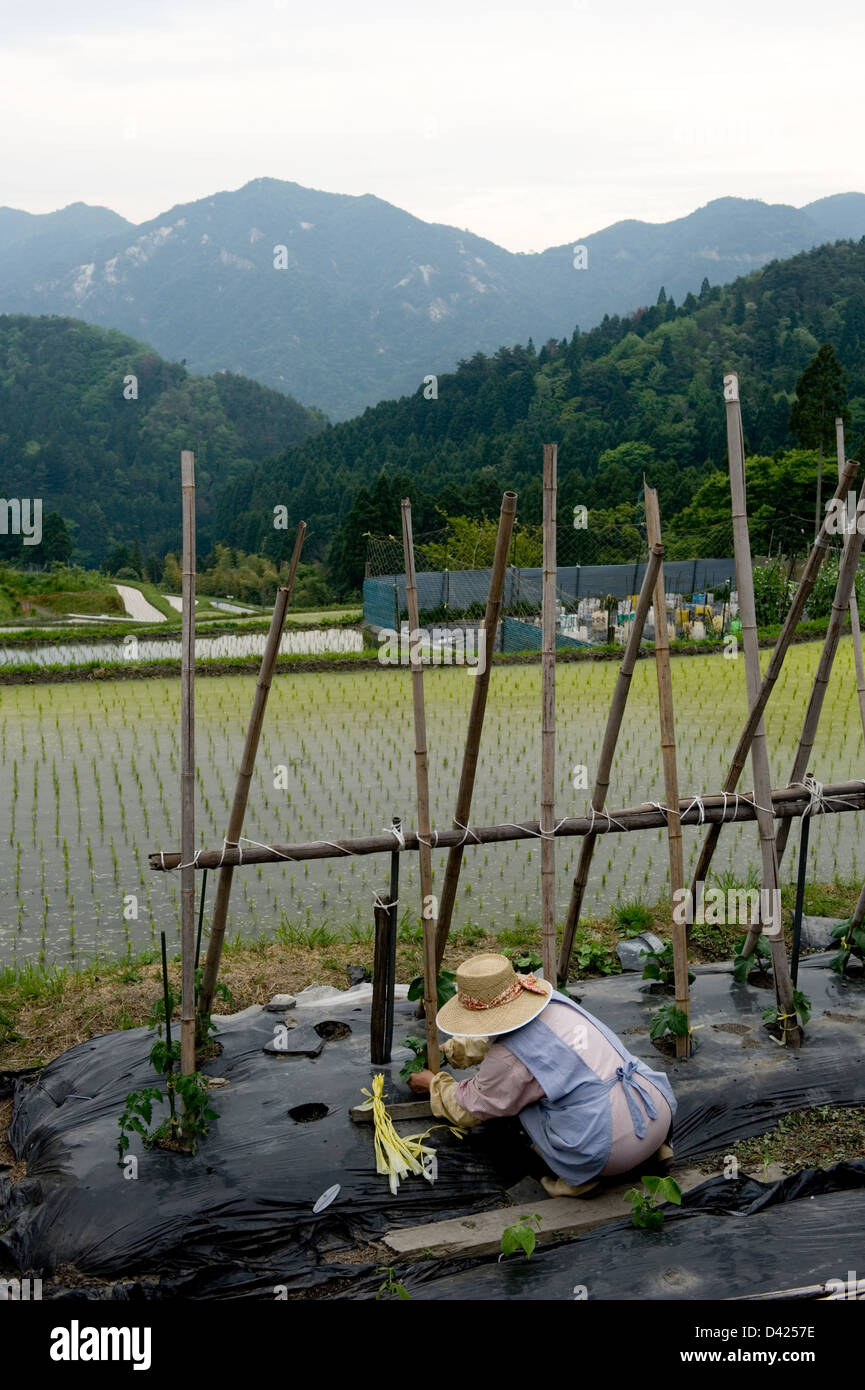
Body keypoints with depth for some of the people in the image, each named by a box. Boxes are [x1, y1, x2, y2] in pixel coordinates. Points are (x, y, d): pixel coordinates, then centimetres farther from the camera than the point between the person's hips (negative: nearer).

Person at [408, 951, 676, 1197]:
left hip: (613, 1152, -6)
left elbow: (467, 1110, 10)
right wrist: (447, 1049, 44)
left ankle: (578, 1177, 5)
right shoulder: (554, 1001, 10)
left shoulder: (508, 1059, -11)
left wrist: (433, 1082, 30)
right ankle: (653, 1146, 20)